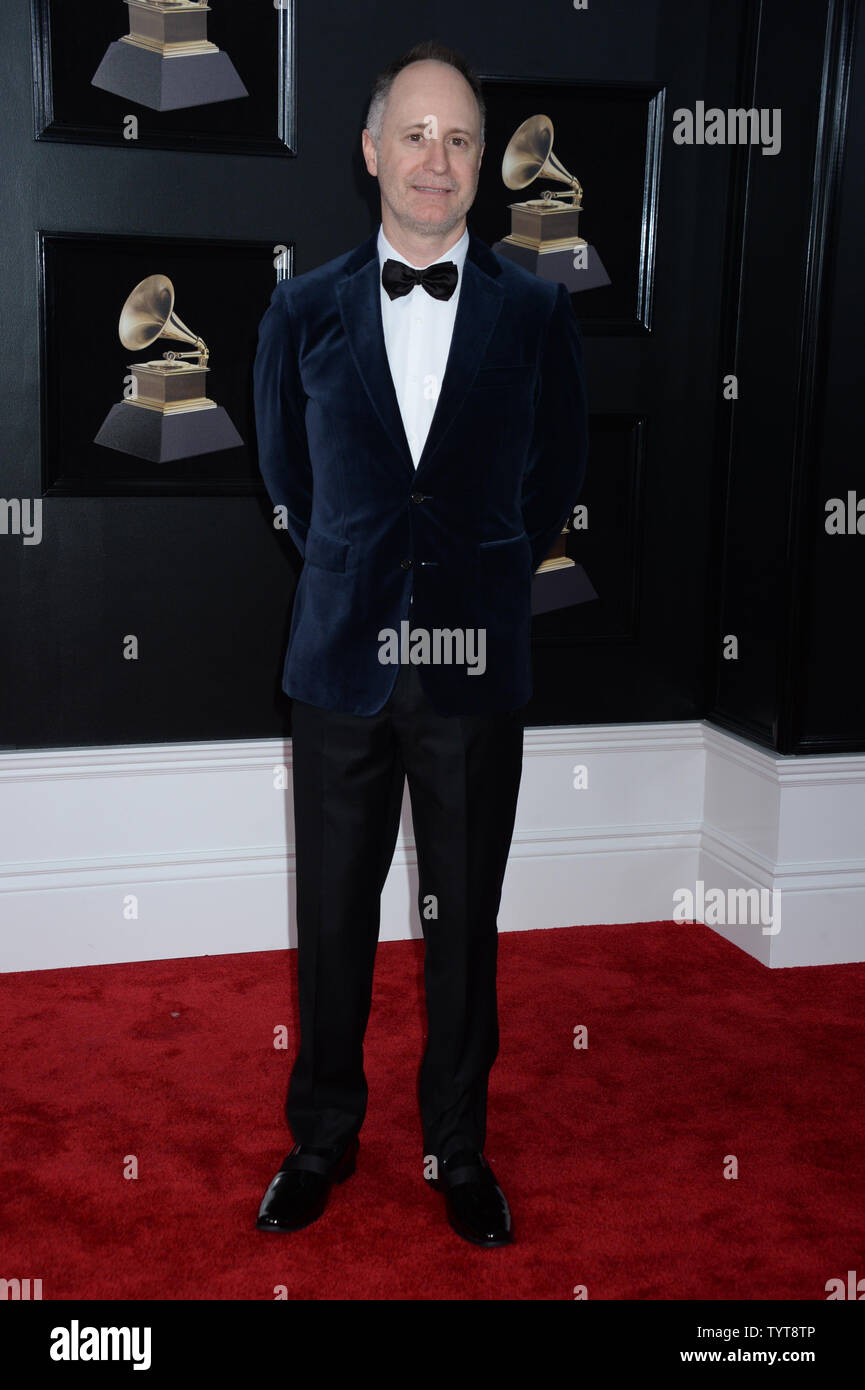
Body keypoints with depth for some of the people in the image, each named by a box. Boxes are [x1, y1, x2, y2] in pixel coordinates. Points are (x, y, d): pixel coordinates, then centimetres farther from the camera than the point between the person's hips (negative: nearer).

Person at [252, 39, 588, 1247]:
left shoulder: (538, 311, 1)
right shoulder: (304, 311, 4)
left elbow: (555, 480, 11)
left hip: (476, 667, -1)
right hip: (343, 663, 1)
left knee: (464, 923, 10)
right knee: (333, 919, 10)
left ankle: (459, 1148, 28)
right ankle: (324, 1136, 30)